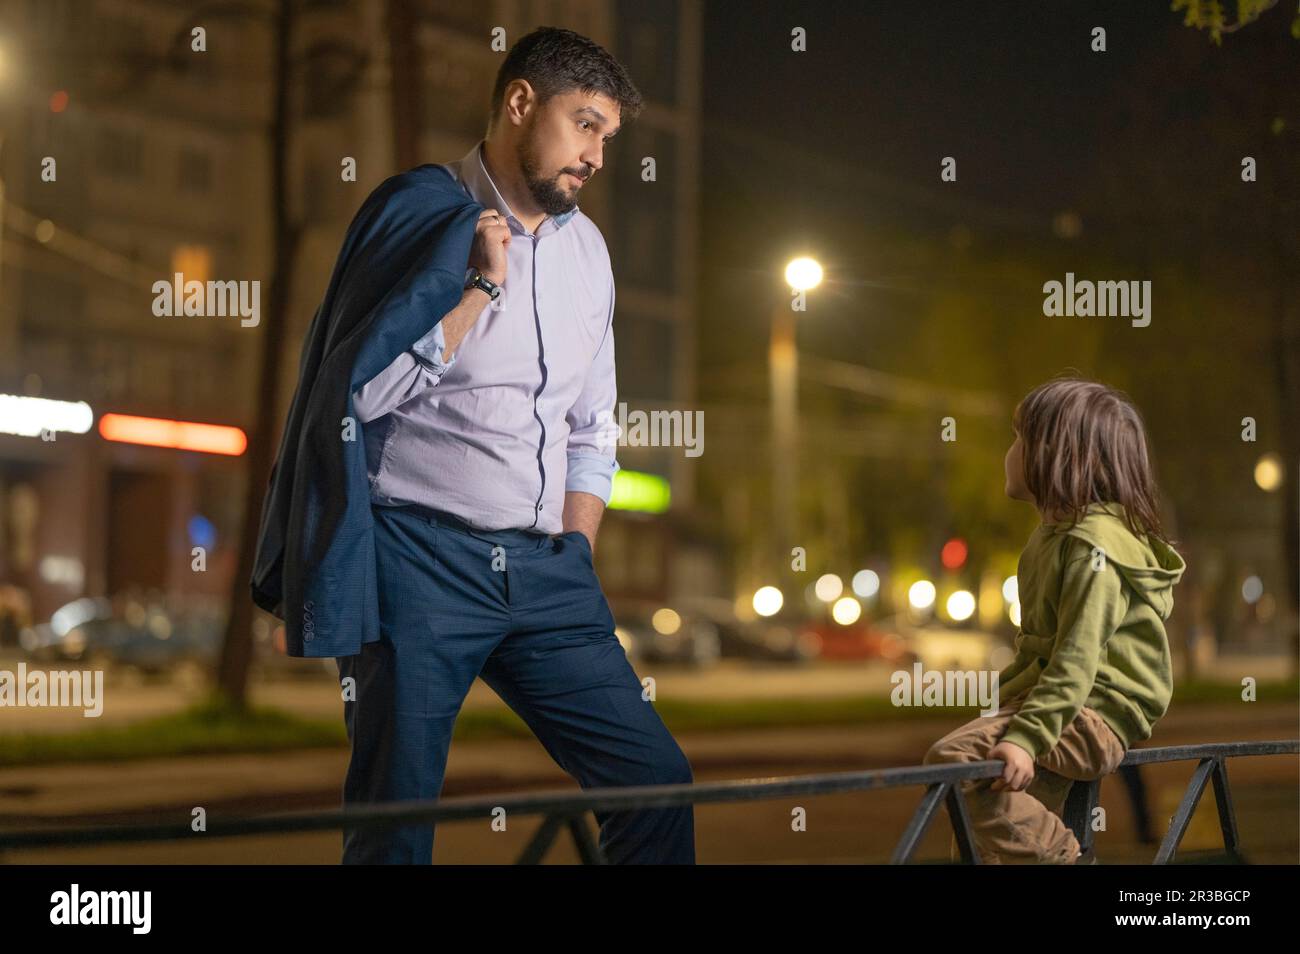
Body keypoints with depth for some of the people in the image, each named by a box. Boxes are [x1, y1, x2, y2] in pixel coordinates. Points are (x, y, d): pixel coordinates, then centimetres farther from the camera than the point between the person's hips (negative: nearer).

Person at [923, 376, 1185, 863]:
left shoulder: (1094, 543, -16)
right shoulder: (1055, 534, 19)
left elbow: (1078, 658, -25)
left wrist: (1026, 736, -33)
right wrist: (1005, 706, 19)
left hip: (1093, 714, -11)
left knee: (953, 758, -28)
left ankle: (1057, 857, -19)